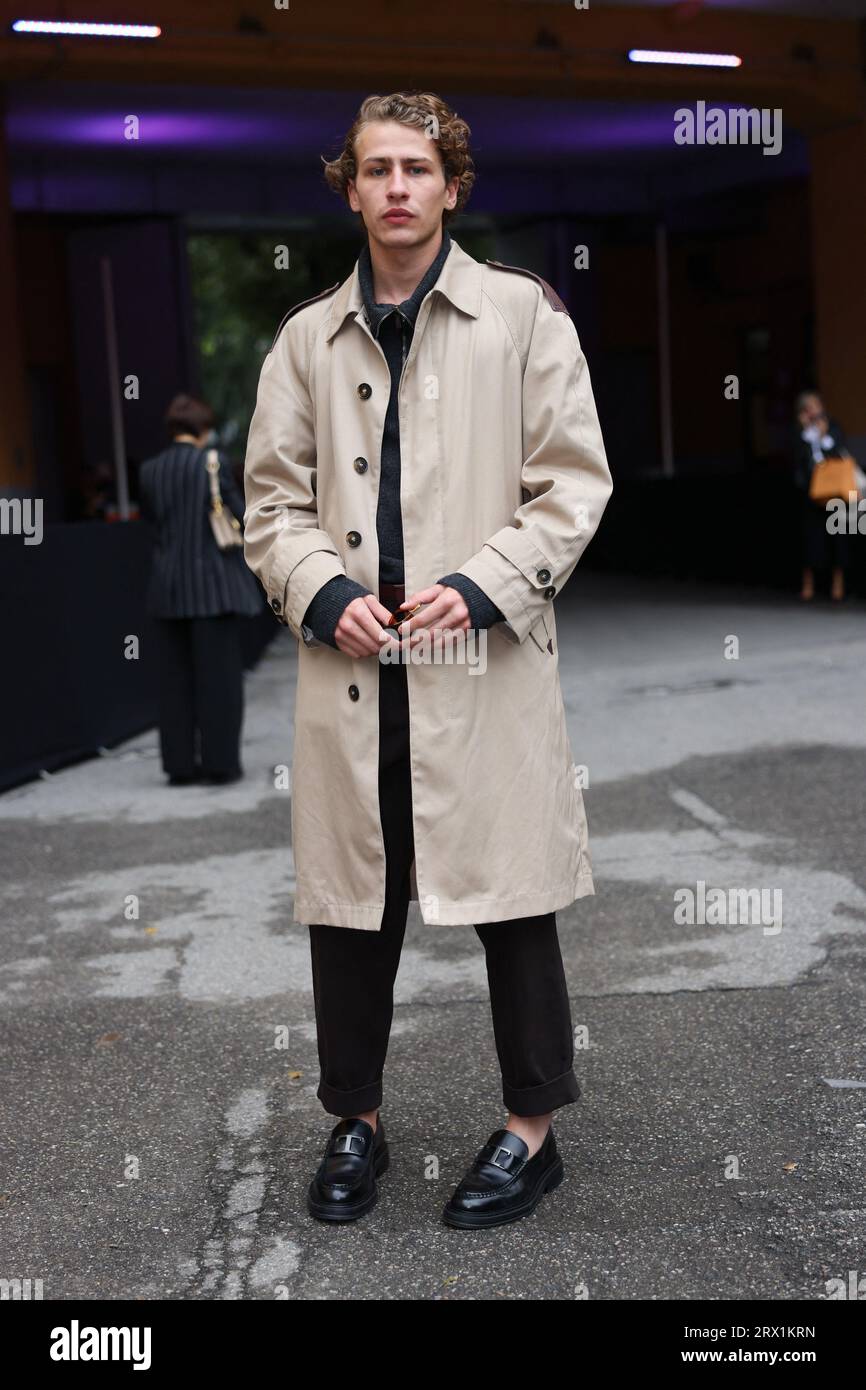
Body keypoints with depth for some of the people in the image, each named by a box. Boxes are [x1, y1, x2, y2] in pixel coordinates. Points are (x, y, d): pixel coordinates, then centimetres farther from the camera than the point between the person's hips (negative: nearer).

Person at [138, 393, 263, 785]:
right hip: (210, 580, -4)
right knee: (217, 674, 3)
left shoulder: (149, 470, 4)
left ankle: (180, 764, 11)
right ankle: (220, 761, 5)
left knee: (174, 676, 9)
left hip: (167, 584, 4)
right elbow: (239, 514, -5)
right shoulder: (213, 464, -9)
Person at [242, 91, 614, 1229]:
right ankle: (357, 1121, 29)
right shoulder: (308, 337, 11)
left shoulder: (524, 314, 3)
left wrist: (478, 589, -13)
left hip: (487, 661, -3)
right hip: (349, 664, 3)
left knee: (510, 896, 5)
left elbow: (574, 484, -1)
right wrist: (327, 593, -7)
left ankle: (532, 1130, 23)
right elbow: (273, 498, 11)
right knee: (350, 898, 10)